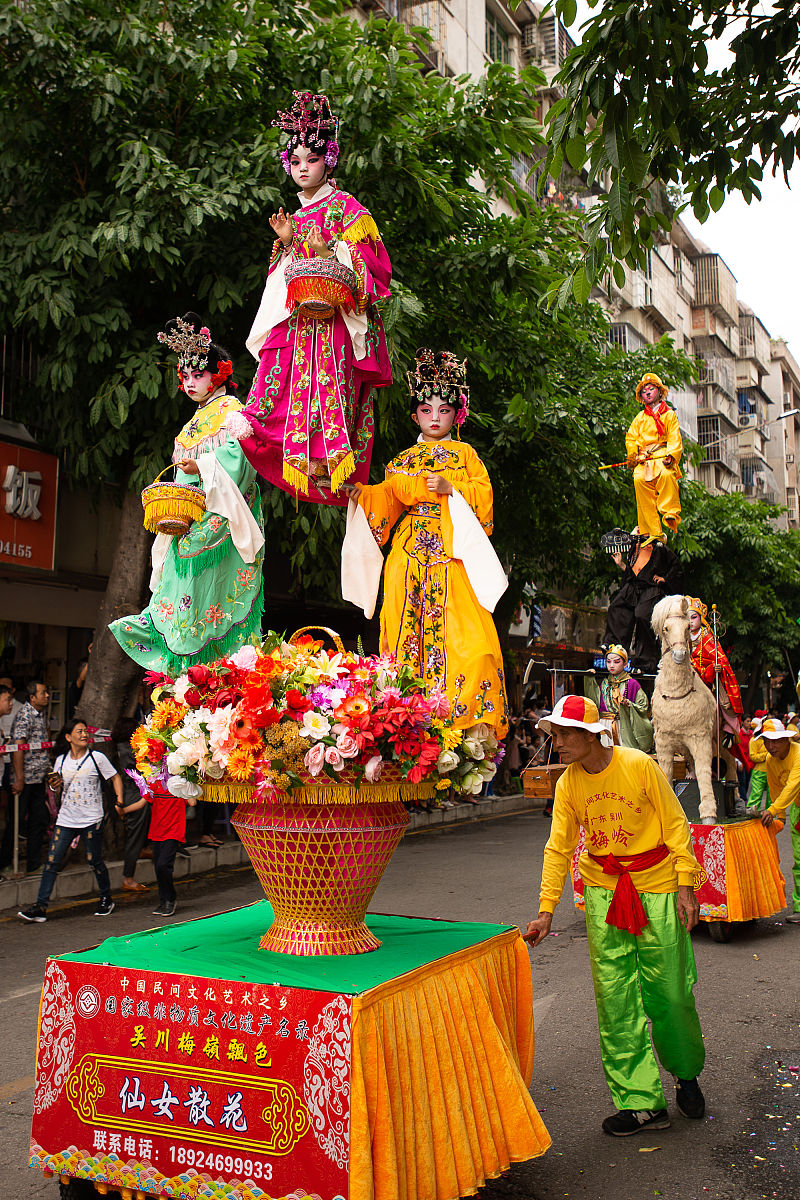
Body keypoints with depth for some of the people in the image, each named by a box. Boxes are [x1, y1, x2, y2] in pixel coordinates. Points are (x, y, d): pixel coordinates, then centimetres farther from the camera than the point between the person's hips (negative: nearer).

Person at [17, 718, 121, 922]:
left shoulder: (97, 758, -3)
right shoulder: (60, 760, 8)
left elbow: (115, 777, 4)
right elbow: (59, 792, 17)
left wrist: (119, 798, -9)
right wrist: (55, 786, -5)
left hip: (92, 820, -3)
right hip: (66, 819, 3)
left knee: (94, 861, 5)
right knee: (52, 861, -4)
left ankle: (106, 899, 25)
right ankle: (40, 907, -1)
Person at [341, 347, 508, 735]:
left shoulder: (464, 454, 16)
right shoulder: (402, 462, 21)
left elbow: (484, 494, 4)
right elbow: (387, 502, 11)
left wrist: (451, 488, -12)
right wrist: (362, 495, -6)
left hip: (452, 555, -2)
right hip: (409, 556, 2)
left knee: (459, 631, -15)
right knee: (407, 629, -6)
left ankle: (467, 720, -15)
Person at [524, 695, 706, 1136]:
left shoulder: (640, 766, -13)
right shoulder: (568, 784, -2)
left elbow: (675, 826, -6)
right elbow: (558, 848, 2)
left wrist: (685, 886, -7)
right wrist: (546, 910, -2)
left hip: (656, 887, -3)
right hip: (603, 891, 3)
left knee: (671, 992, 4)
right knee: (615, 999, 0)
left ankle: (686, 1074, 32)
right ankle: (642, 1102, 10)